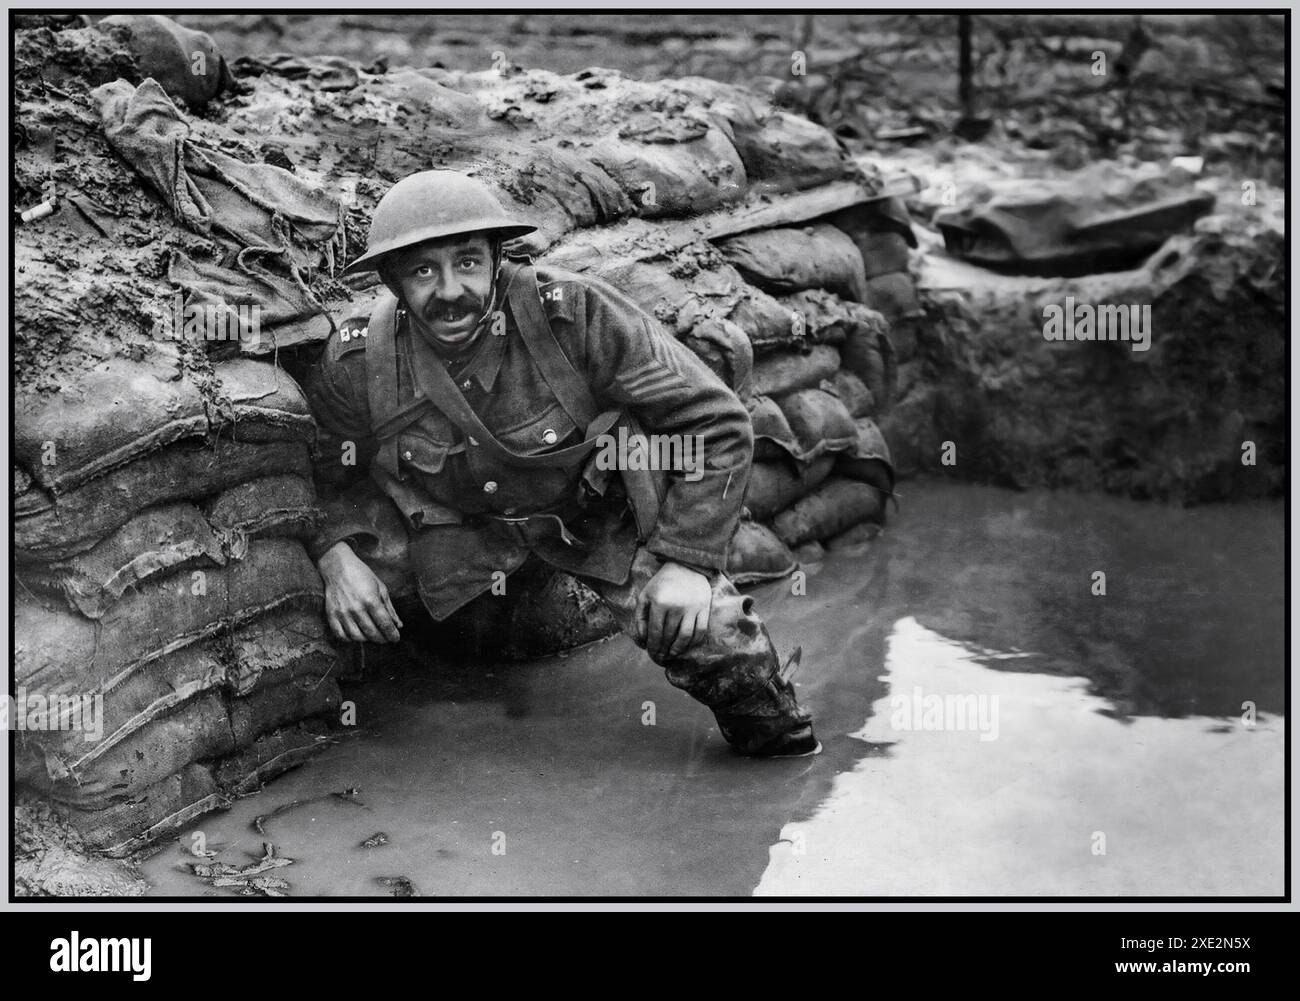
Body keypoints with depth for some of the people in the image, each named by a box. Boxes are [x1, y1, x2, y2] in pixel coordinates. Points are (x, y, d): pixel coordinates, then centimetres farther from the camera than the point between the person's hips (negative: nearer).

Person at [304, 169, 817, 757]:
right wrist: (337, 555, -19)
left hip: (603, 513, -2)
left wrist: (685, 560, -23)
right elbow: (332, 476, 2)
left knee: (699, 628, -24)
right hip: (458, 527, 2)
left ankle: (778, 735, 9)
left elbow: (716, 424, -20)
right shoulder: (354, 364, -19)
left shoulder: (575, 314, -27)